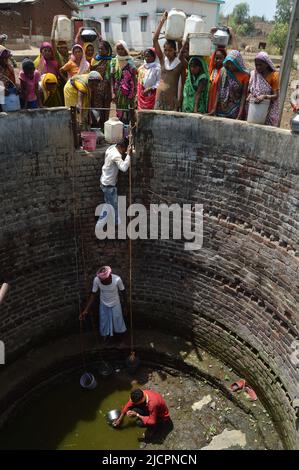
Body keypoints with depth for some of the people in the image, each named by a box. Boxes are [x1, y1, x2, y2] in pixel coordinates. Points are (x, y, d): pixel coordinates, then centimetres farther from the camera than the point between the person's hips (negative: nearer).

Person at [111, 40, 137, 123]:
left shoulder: (130, 61, 2)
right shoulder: (114, 61, 7)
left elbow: (134, 77, 2)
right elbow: (112, 78, 4)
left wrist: (135, 91, -4)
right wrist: (113, 93, -4)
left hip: (129, 91, -2)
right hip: (118, 91, 2)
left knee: (129, 111, -6)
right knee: (119, 111, 1)